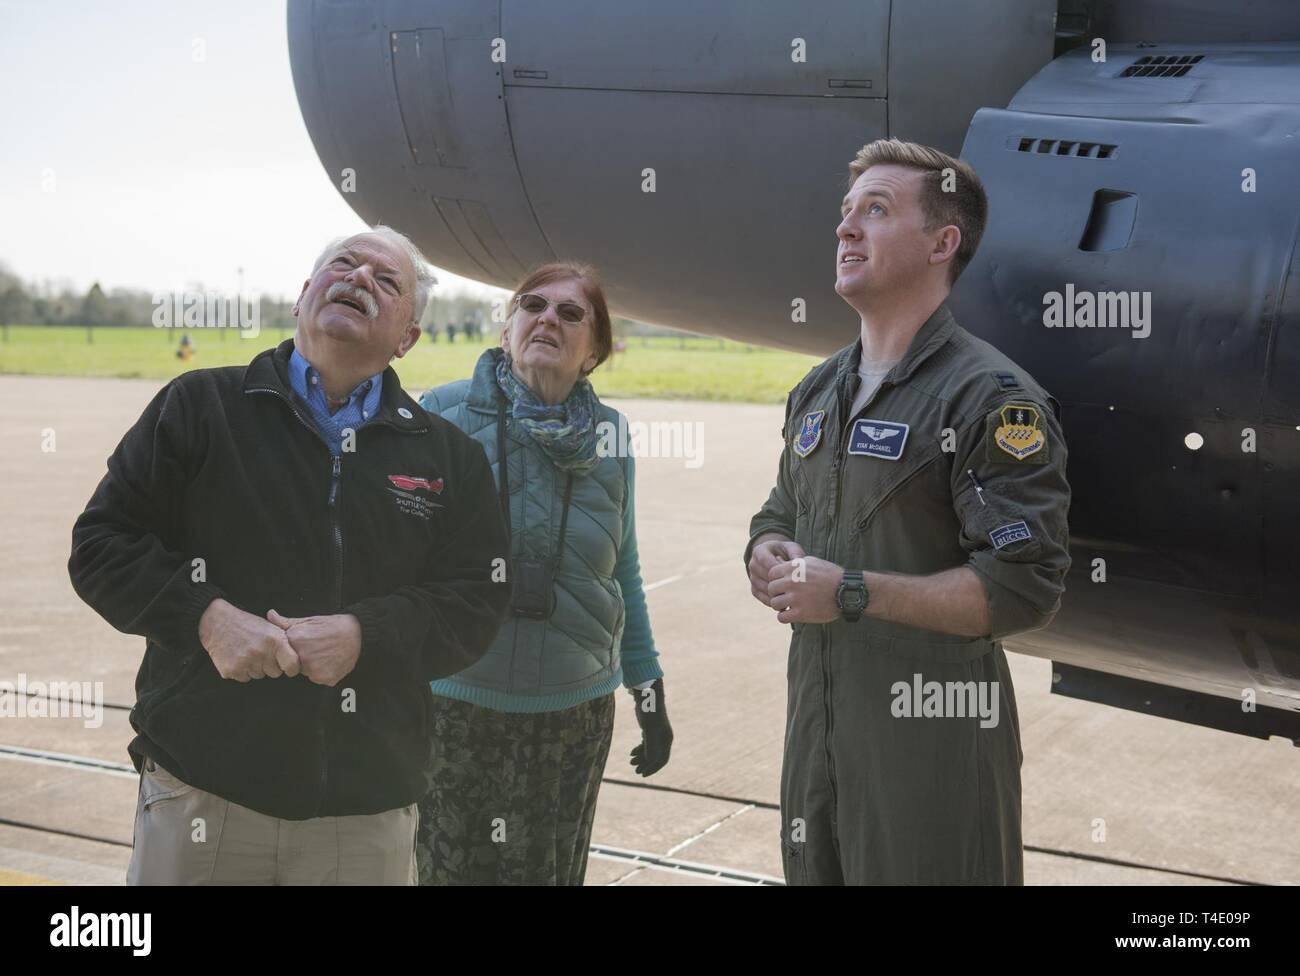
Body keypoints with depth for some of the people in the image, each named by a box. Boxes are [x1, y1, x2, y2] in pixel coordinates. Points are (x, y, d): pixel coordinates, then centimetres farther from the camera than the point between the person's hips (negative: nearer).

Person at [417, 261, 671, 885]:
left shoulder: (609, 436, 3)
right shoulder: (443, 413, -6)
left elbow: (623, 574, 11)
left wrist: (649, 693, 13)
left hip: (576, 711, 3)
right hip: (454, 704, -2)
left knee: (549, 870, 13)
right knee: (450, 869, 8)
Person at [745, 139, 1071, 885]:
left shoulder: (992, 398, -12)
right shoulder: (818, 393, 13)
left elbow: (1025, 587, -20)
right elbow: (780, 514, 26)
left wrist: (852, 593, -19)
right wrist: (767, 556, 1)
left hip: (935, 733, -7)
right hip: (817, 722, 7)